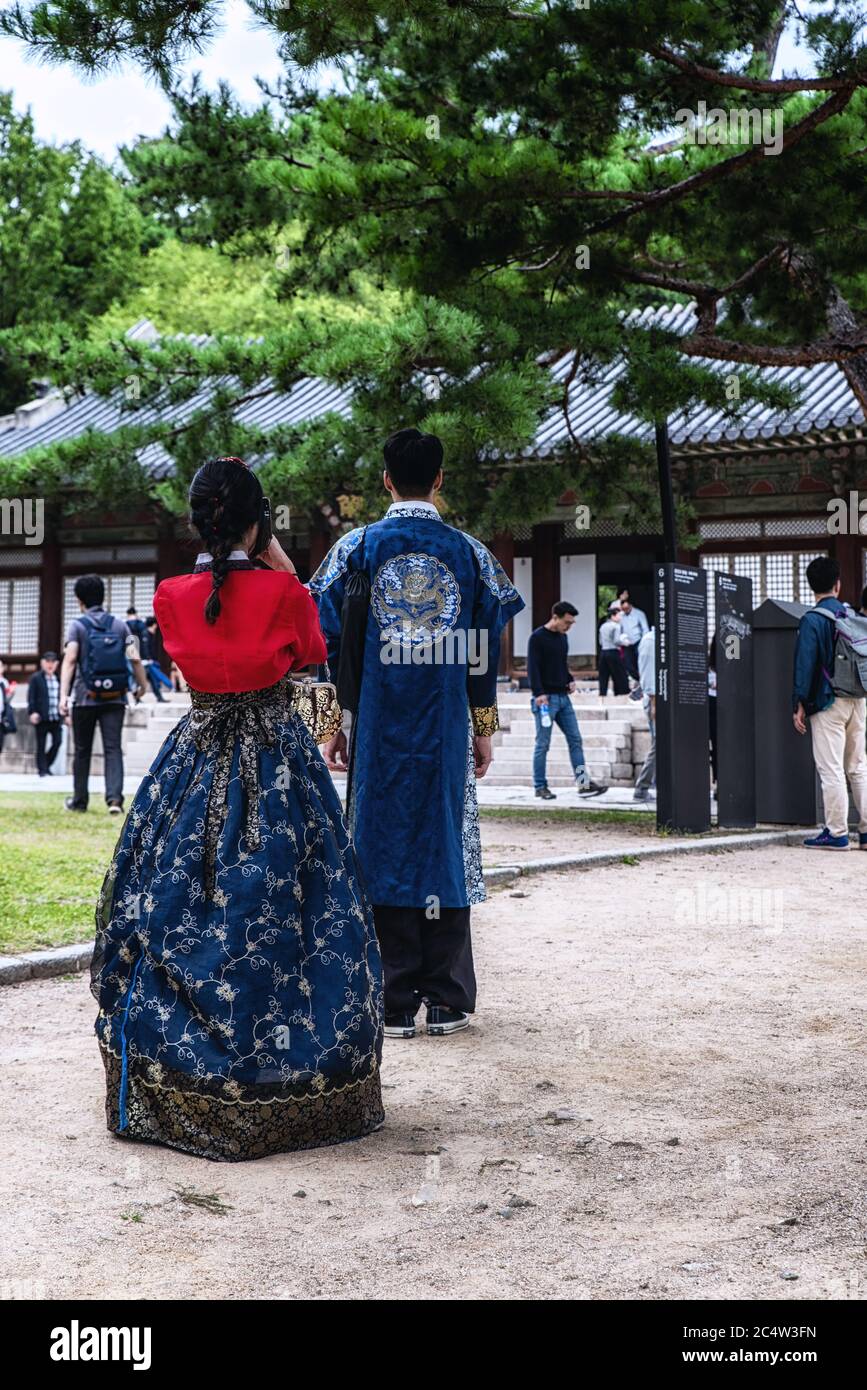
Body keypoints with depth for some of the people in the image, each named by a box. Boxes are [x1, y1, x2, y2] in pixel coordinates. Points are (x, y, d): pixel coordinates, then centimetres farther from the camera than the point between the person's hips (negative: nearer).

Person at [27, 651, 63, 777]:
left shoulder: (59, 679, 13)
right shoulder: (36, 678, 0)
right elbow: (31, 697, -5)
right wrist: (32, 712, -16)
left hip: (56, 718, 4)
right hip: (42, 717, -4)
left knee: (57, 741, -2)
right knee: (41, 744, 1)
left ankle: (47, 765, 17)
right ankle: (42, 770, 7)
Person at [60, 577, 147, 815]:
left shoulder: (77, 625, -2)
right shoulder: (119, 625, 6)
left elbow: (70, 660, -14)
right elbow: (134, 658, -1)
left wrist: (63, 695, -19)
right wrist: (142, 684, 14)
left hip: (86, 698, -1)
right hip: (115, 698, 1)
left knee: (82, 750, 11)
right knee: (113, 749, -2)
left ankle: (79, 800, 21)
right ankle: (114, 797, -18)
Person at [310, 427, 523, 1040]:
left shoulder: (358, 547, 0)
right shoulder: (469, 552, 3)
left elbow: (329, 640, -1)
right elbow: (484, 649, 4)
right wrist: (484, 730, 11)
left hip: (378, 728, -1)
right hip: (447, 729, 1)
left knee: (385, 849, 3)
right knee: (446, 846, 6)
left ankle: (394, 1005, 5)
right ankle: (447, 1001, 10)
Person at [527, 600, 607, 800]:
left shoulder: (562, 637, 14)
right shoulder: (537, 638, -9)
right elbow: (532, 668, -15)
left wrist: (570, 680, 7)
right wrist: (538, 693, -24)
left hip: (563, 697, 8)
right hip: (545, 698, -7)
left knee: (575, 740, 4)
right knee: (543, 744, -1)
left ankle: (584, 783, 6)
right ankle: (540, 787, 7)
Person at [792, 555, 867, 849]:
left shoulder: (811, 621, -9)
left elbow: (805, 664, -13)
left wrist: (799, 705, -9)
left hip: (828, 703, -6)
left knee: (831, 770, -3)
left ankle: (836, 833, -2)